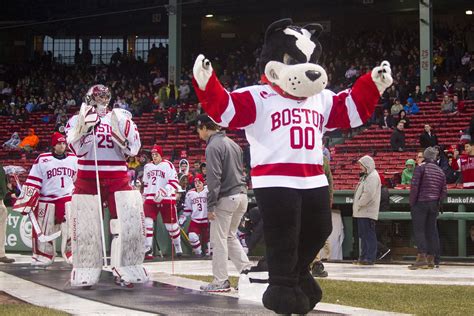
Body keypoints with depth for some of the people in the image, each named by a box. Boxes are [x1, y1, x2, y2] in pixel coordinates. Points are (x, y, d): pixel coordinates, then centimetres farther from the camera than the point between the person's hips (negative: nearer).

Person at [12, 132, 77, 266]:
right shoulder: (42, 159, -3)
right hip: (46, 200, -1)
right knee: (43, 231, 5)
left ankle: (74, 256, 2)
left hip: (68, 199, 1)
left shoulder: (74, 159, 6)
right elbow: (32, 182, -3)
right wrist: (27, 202, -7)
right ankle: (42, 257, 18)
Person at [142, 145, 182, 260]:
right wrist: (144, 196, 20)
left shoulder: (168, 165, -5)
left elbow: (174, 183, -13)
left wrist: (164, 192, -26)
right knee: (147, 223, -12)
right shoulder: (147, 166, 14)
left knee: (171, 225, 5)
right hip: (150, 199, 4)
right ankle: (148, 250, -10)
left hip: (166, 200, -4)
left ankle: (178, 248, 25)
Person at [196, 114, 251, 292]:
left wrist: (211, 205, -16)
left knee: (219, 240, 0)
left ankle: (220, 282, 2)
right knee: (230, 236, 19)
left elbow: (214, 178, -18)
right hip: (241, 195, 8)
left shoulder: (213, 146, -11)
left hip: (225, 198, -8)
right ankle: (247, 271, 10)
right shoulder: (232, 144, 16)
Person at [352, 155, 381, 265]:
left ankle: (370, 258, -6)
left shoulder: (373, 177, -13)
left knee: (369, 235, -7)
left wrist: (359, 204, -15)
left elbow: (368, 194, -23)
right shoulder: (365, 176, 20)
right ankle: (363, 256, 20)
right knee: (363, 235, 14)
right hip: (362, 212, 11)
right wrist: (357, 207, 15)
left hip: (368, 212, -11)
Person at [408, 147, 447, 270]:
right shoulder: (440, 171, 12)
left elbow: (414, 186, -13)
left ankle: (421, 257, -15)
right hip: (434, 204, 6)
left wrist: (412, 203, -7)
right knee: (431, 230, 9)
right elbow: (444, 191, 10)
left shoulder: (420, 168, -7)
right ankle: (431, 259, 9)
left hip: (420, 203, -6)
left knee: (419, 230, -6)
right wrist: (438, 204, 16)